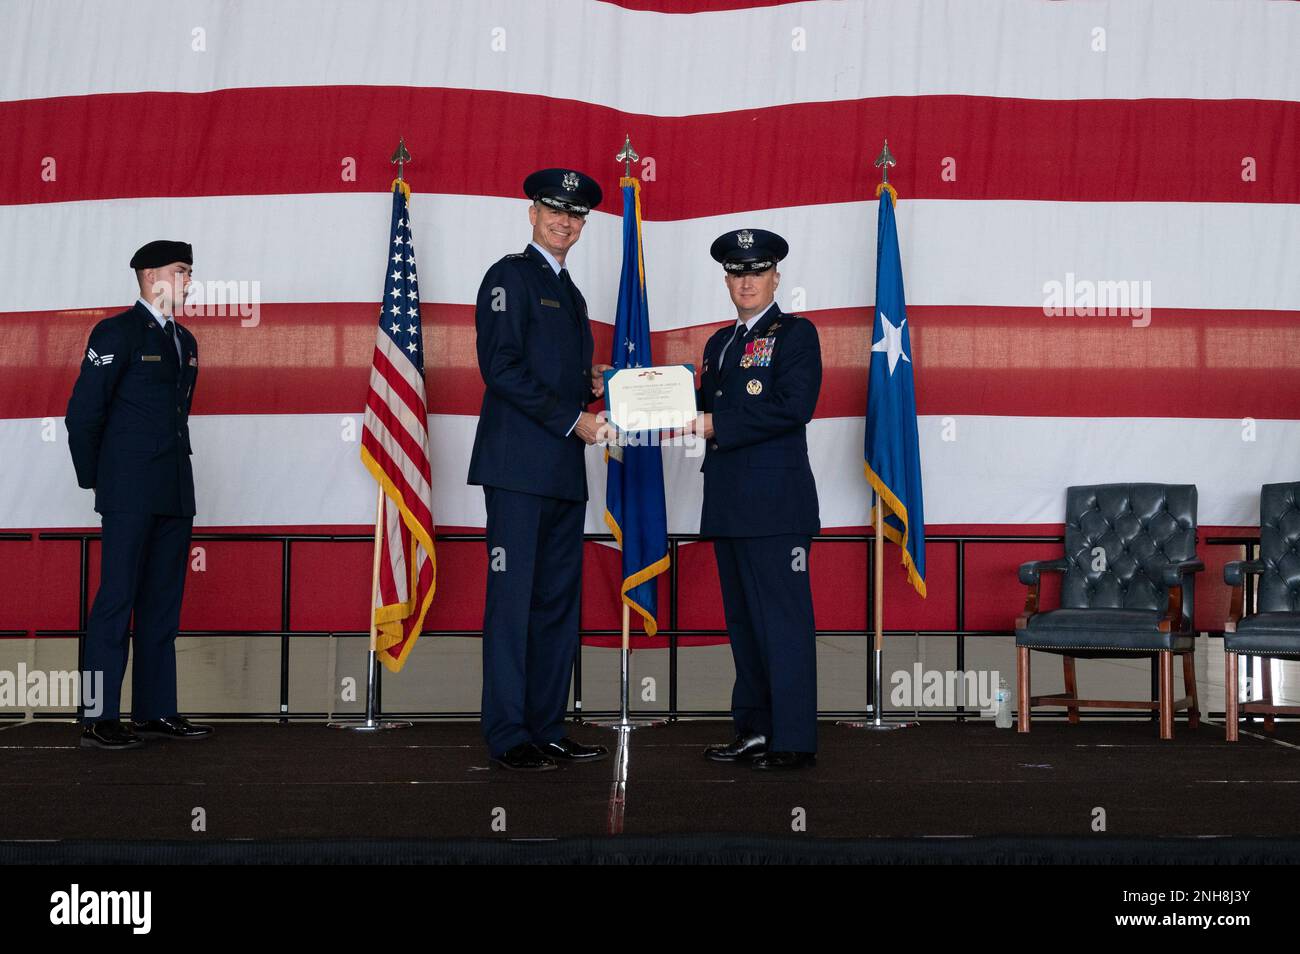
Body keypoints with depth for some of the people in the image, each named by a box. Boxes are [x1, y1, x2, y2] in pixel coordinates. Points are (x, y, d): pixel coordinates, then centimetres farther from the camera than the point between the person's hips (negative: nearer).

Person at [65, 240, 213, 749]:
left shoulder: (184, 340, 17)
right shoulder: (117, 332, -6)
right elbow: (82, 412, -7)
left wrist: (173, 468, 18)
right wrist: (94, 478, -3)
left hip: (175, 492, 8)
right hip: (131, 494, -8)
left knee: (164, 603, 9)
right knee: (117, 598, -7)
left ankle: (156, 711, 14)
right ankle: (99, 719, -4)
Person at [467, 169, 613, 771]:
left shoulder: (569, 292, 24)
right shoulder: (510, 275, -2)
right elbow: (501, 366, -13)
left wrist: (590, 383, 8)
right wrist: (573, 418, -15)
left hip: (564, 472, 9)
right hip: (519, 466, -9)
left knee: (560, 602, 8)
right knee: (512, 598, -7)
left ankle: (547, 730, 14)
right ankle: (508, 737, -2)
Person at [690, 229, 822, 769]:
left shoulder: (796, 334, -2)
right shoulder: (719, 344, 22)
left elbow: (794, 406, -15)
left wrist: (716, 425, -16)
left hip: (776, 501, -8)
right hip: (728, 503, 8)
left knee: (783, 620, -7)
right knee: (743, 621, 11)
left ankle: (794, 741, -4)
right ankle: (754, 730, 19)